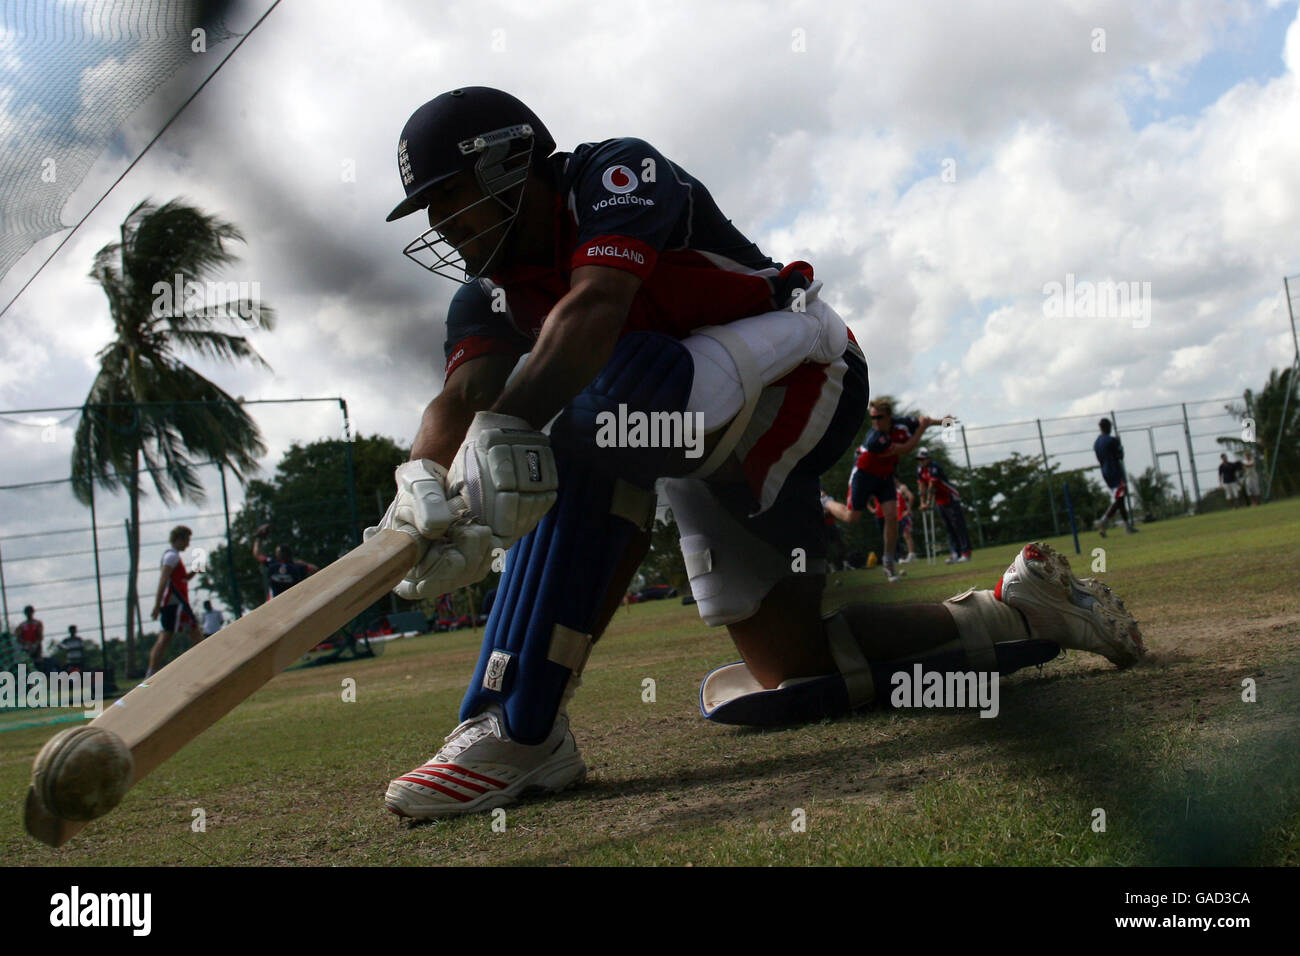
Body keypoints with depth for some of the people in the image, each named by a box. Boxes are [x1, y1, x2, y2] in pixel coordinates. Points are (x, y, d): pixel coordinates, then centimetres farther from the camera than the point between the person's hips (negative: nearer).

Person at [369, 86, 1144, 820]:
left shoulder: (617, 175, -16)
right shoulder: (491, 296, 6)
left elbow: (594, 308, -35)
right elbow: (461, 398, -13)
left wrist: (503, 431, -50)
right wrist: (422, 487, -37)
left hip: (801, 377, -9)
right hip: (704, 454, 9)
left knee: (601, 413, -35)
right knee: (788, 676, 7)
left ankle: (519, 731, -36)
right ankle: (1019, 613, 24)